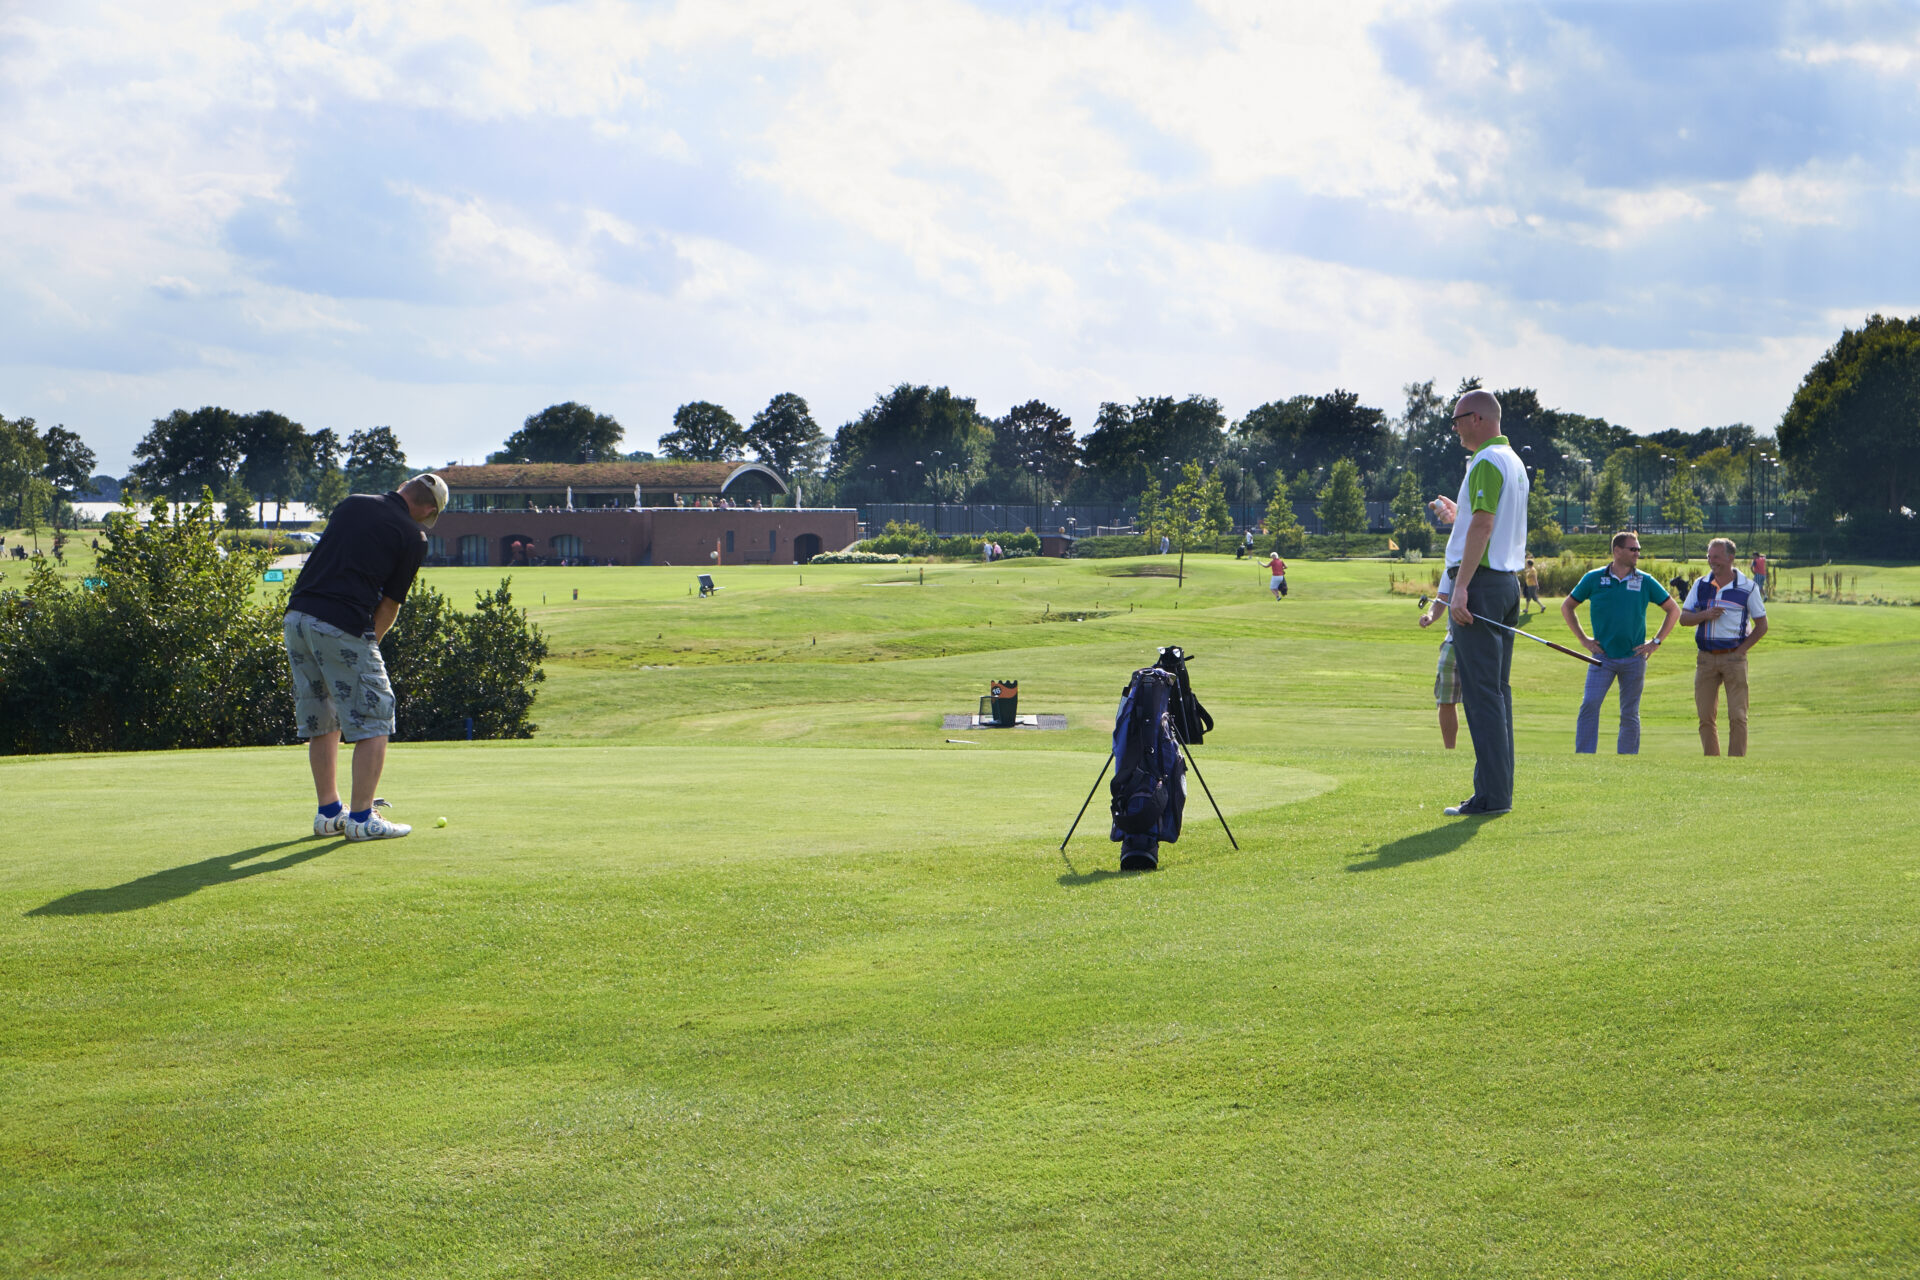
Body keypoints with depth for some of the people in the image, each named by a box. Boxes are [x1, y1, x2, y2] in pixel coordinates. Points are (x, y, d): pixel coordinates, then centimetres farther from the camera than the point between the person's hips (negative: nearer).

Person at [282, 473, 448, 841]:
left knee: (321, 721, 17)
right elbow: (390, 604, 5)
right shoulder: (412, 537, 1)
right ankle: (361, 817, 2)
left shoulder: (352, 504, 17)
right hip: (343, 627, -7)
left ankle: (329, 811, 24)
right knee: (373, 721, 4)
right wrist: (371, 643, 22)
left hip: (297, 614, 7)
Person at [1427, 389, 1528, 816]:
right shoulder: (1514, 462, 18)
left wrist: (1461, 587, -24)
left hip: (1480, 581, -10)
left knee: (1481, 692, -9)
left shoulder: (1487, 463, -12)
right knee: (1498, 690, 11)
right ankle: (1499, 791, 12)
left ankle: (1492, 795, -11)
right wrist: (1456, 516, 29)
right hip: (1508, 582, 10)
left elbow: (1482, 526, -21)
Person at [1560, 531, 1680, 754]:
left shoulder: (1645, 581, 3)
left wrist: (1656, 642, 5)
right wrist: (1583, 639, 6)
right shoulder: (1594, 578, 1)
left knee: (1630, 714, 5)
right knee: (1590, 705, -14)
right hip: (1602, 656, -1)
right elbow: (1566, 607, 11)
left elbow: (1673, 610, 12)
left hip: (1634, 657, 1)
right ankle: (1583, 755, -11)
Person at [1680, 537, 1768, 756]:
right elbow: (1683, 618, 7)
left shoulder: (1747, 587, 1)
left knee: (1737, 717, -7)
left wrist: (1740, 650, -5)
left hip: (1733, 657, -3)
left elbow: (1761, 626, 4)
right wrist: (1705, 615, -12)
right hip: (1705, 658, 3)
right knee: (1706, 716, 4)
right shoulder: (1701, 585, 10)